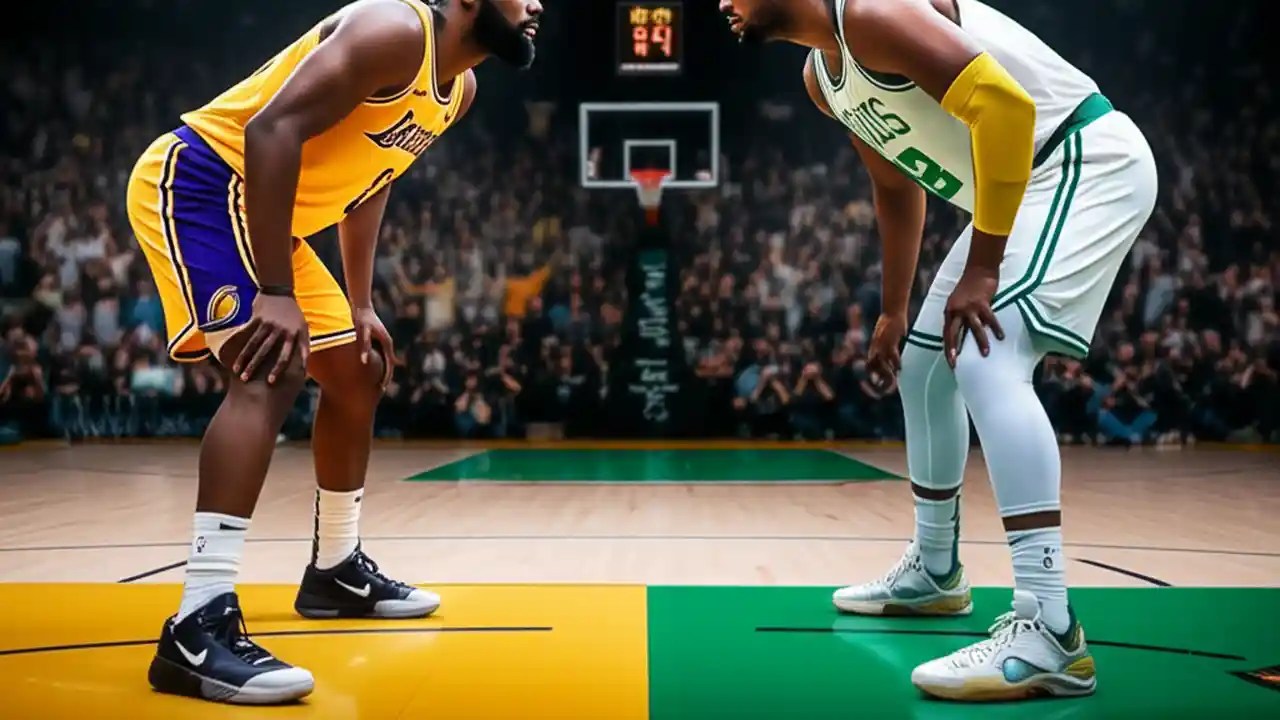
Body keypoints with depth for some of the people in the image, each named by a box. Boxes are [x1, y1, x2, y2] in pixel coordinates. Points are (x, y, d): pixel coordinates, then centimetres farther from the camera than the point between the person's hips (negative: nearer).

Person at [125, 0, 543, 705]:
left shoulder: (460, 87, 8)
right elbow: (271, 127, -30)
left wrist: (360, 307, 14)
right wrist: (275, 293, -33)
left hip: (258, 212, 10)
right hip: (197, 183, -10)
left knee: (357, 376, 16)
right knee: (273, 371, -27)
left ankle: (335, 571, 32)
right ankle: (199, 626, -29)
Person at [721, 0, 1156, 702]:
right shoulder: (821, 77, 9)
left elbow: (1006, 104, -30)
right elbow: (897, 185, 20)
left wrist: (979, 269, -27)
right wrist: (892, 311, 22)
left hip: (1089, 162, -10)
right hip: (1026, 181, 11)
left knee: (984, 362, -27)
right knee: (923, 367, 16)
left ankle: (1049, 629, -27)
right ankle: (934, 571, 32)